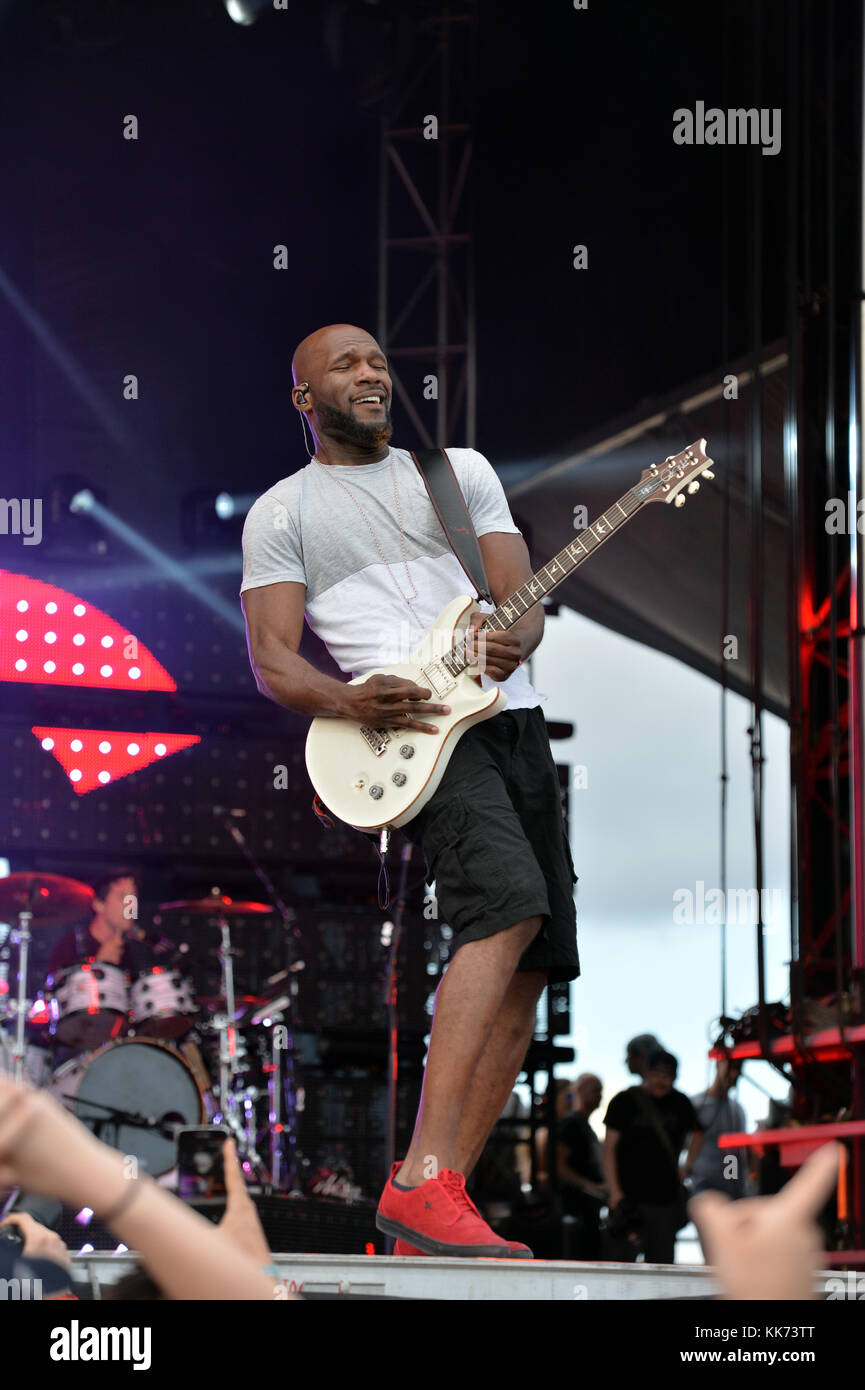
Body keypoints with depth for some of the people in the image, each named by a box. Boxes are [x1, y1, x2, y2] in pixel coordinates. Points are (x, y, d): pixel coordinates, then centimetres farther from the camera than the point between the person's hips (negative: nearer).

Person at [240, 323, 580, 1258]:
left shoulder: (462, 471, 20)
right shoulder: (281, 513, 10)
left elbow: (523, 598, 12)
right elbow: (271, 658, 3)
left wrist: (513, 639, -13)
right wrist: (346, 702, -18)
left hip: (512, 718, 6)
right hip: (411, 728, -6)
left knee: (531, 968, -1)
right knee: (510, 903, -29)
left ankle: (444, 1197, 3)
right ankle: (421, 1182, -34)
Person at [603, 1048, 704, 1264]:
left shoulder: (680, 1103, 9)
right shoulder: (624, 1101, -2)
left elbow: (696, 1134, 29)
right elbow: (610, 1148, -4)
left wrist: (687, 1167, 15)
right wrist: (615, 1191, -12)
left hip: (666, 1197, 4)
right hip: (629, 1196, -3)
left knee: (663, 1261, 3)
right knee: (621, 1257, -8)